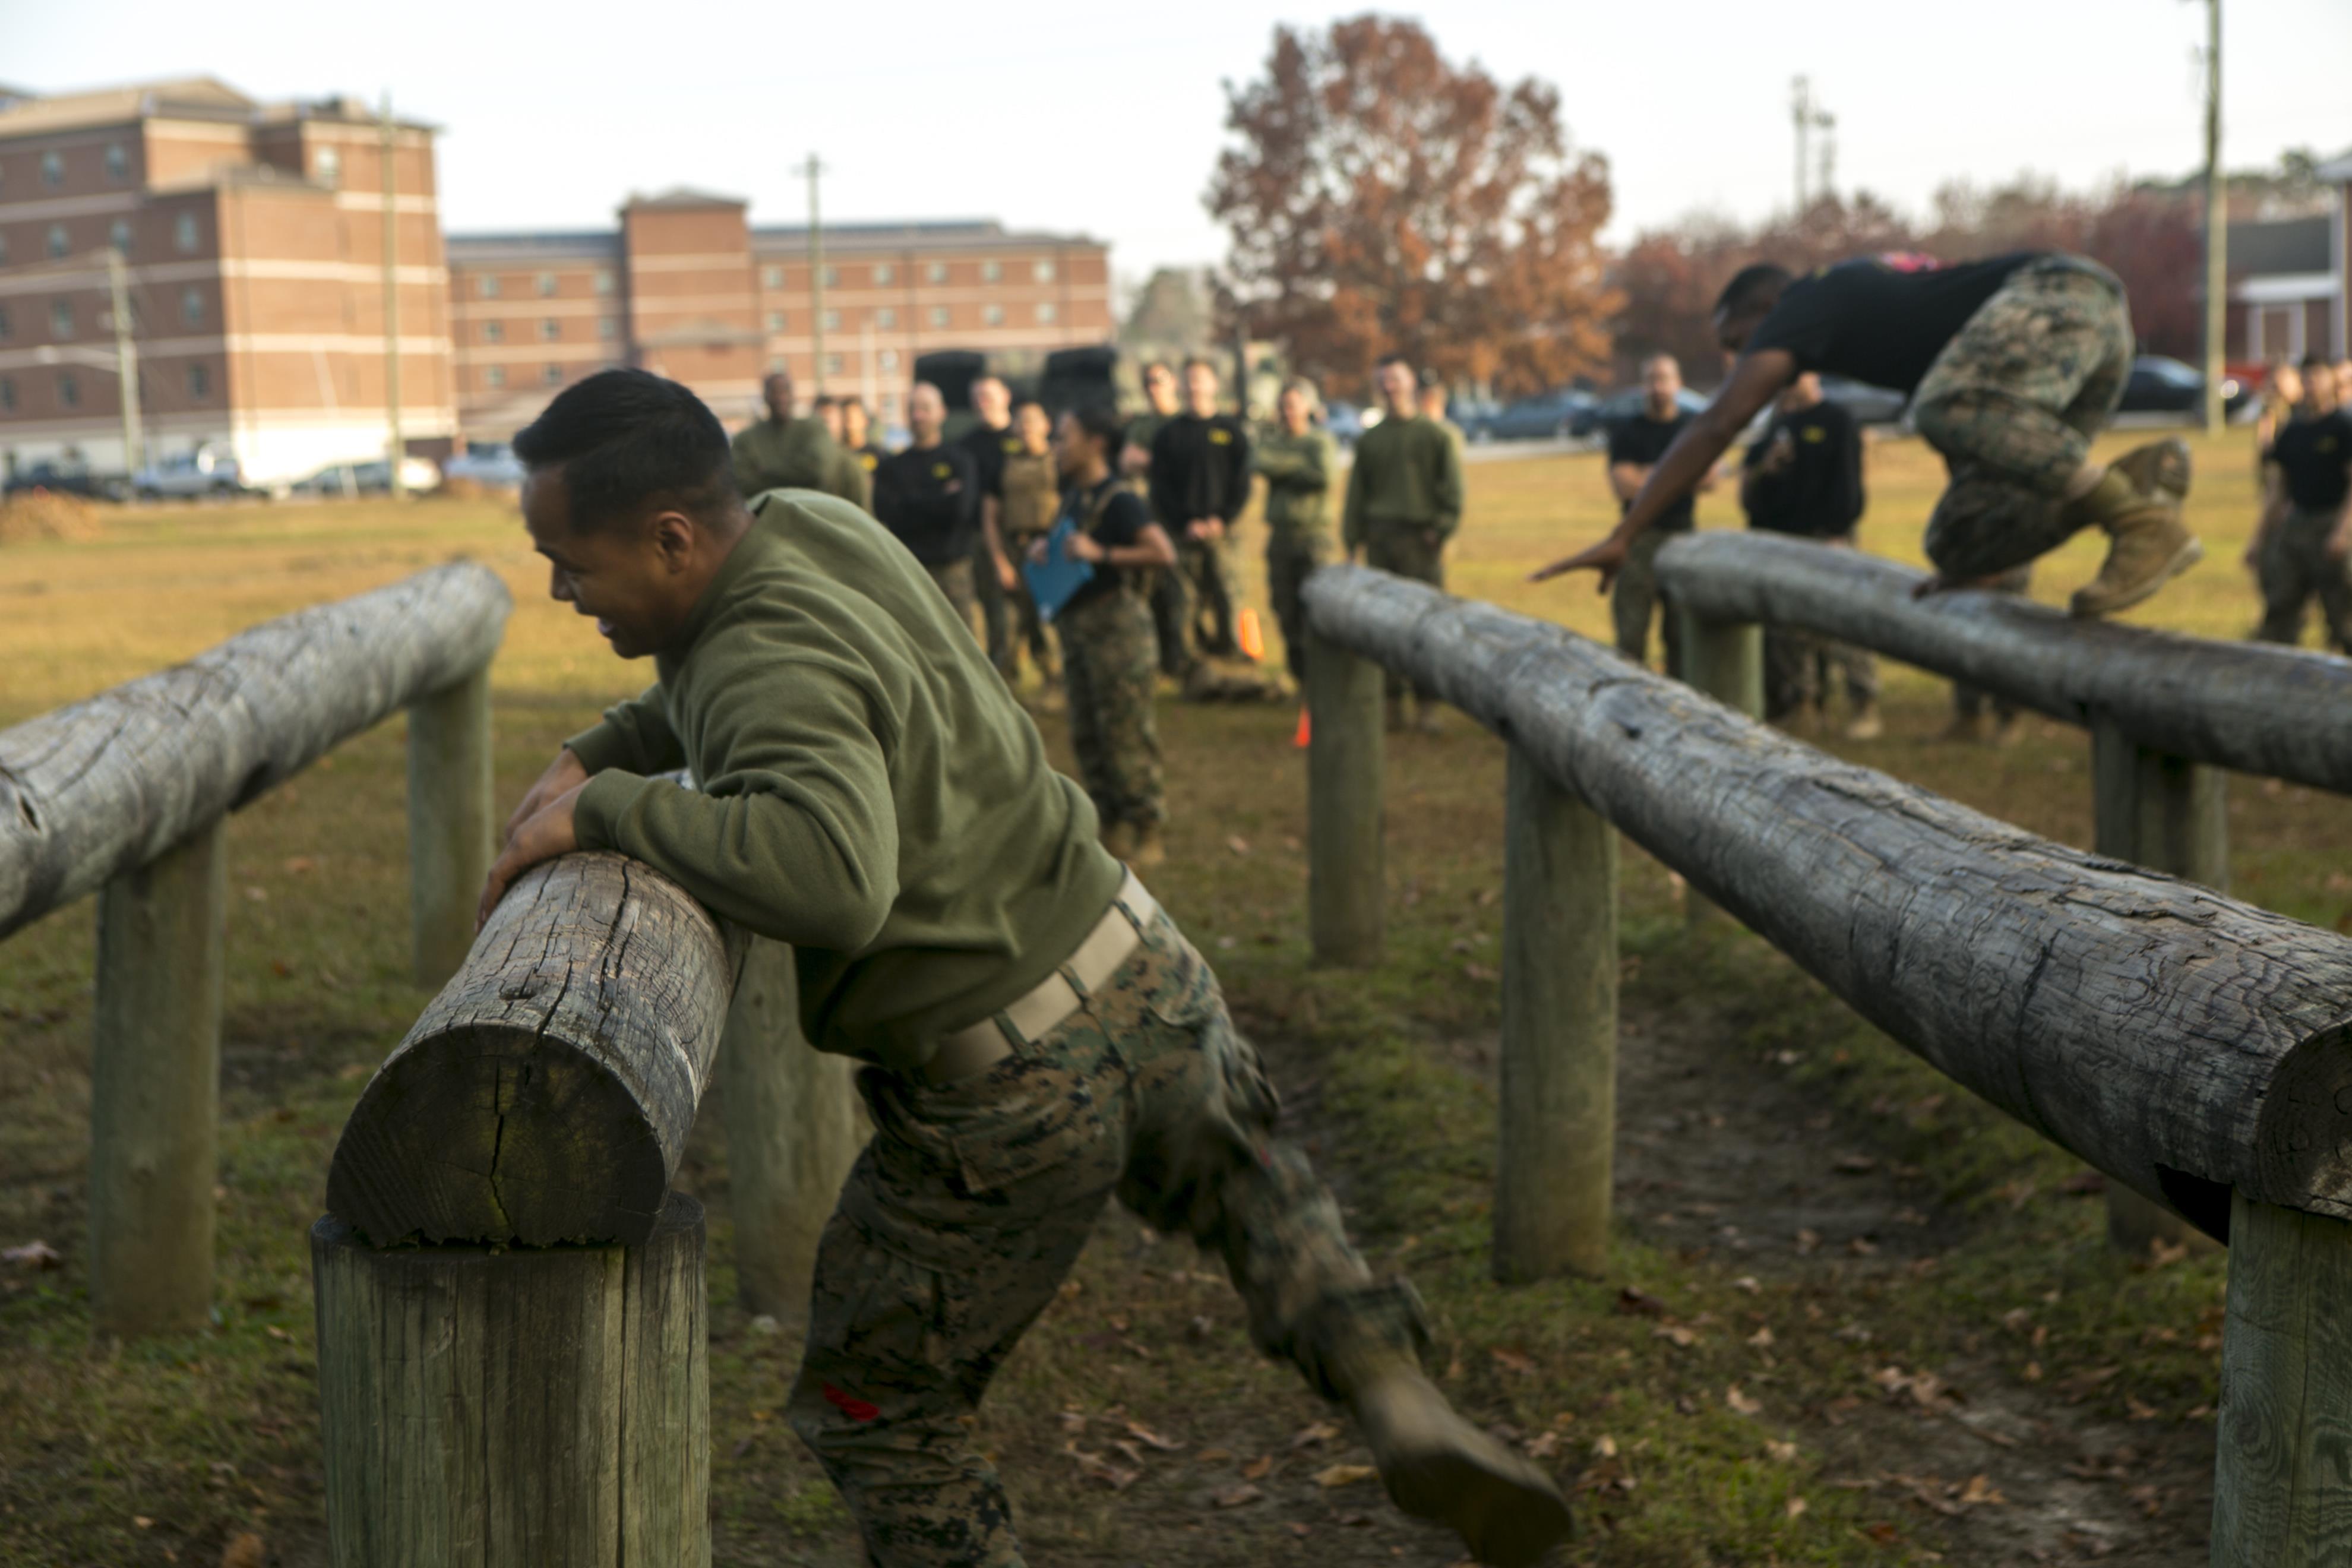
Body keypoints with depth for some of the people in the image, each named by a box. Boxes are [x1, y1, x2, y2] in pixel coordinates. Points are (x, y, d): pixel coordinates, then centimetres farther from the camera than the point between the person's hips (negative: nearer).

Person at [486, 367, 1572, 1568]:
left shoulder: (772, 662, -26)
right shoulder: (814, 524, 2)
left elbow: (829, 871, -47)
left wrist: (608, 811, -35)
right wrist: (594, 755, 6)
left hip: (1010, 1102, -8)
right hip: (1144, 982, 9)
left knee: (874, 1409, 14)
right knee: (1244, 1176, 38)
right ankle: (1391, 1388, 18)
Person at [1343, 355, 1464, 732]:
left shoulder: (1433, 435, 5)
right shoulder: (1369, 440, 13)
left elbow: (1452, 488, 3)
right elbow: (1356, 495, 17)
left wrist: (1442, 527, -9)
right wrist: (1352, 542, 10)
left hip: (1421, 540, -3)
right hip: (1380, 540, 3)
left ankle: (1426, 704, 1)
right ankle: (1390, 703, 6)